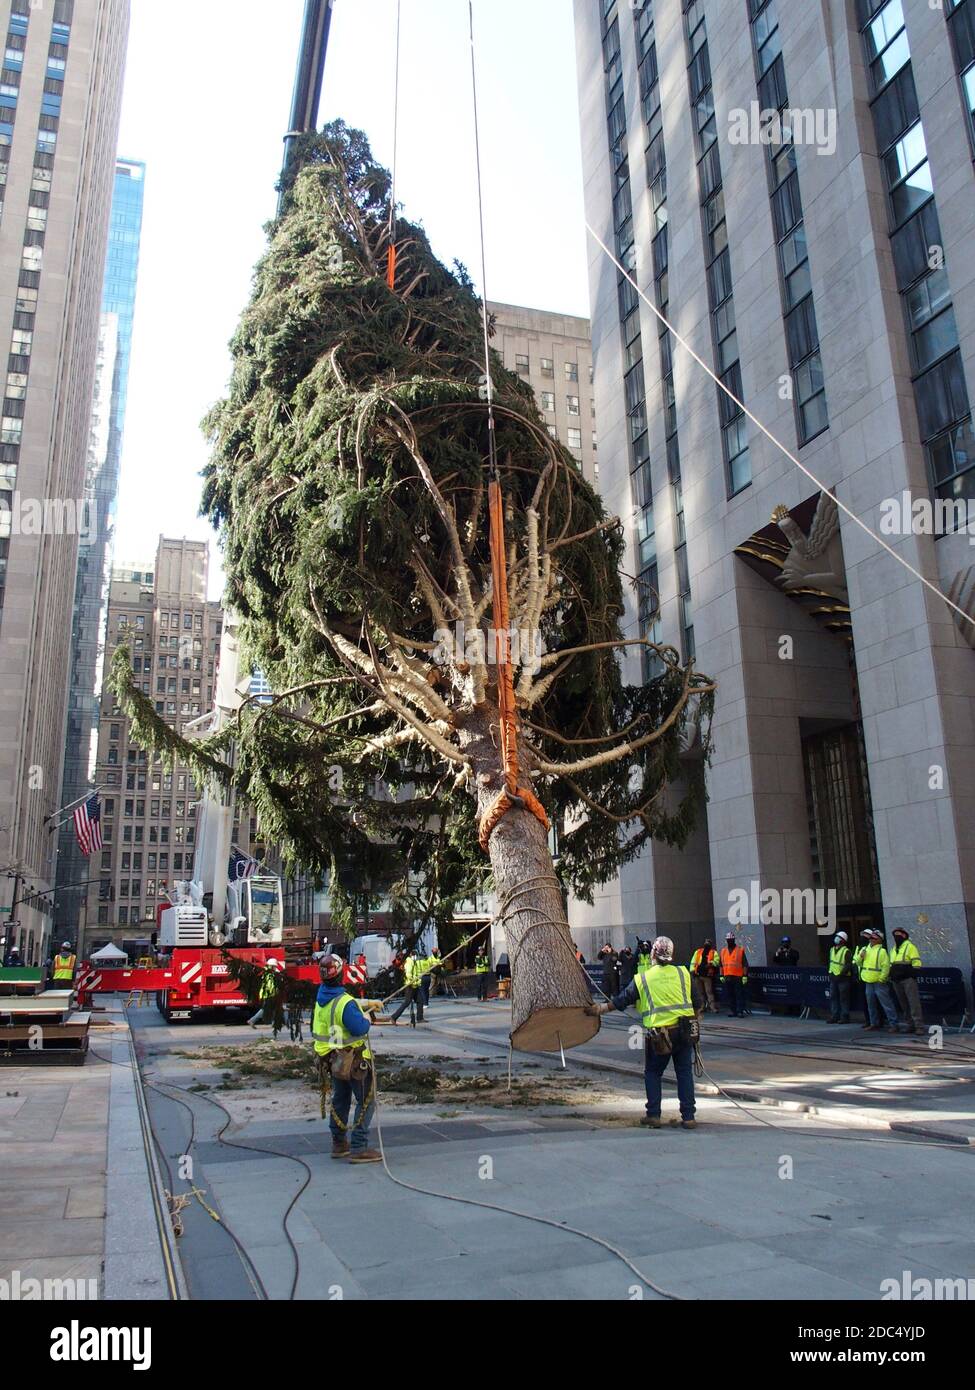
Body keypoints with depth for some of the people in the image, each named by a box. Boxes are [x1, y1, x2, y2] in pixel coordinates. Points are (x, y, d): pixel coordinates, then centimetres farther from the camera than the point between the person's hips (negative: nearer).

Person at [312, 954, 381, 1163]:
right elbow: (360, 1028, -27)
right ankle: (359, 1148, 0)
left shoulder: (321, 998, 0)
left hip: (332, 1059, 8)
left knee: (340, 1100, 21)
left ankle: (339, 1143, 31)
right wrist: (367, 1019, -8)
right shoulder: (345, 1003, -28)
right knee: (366, 1102, 2)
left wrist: (366, 1004, 17)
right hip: (354, 1060, -8)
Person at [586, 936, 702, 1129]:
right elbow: (698, 1003, 6)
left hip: (658, 1035, -1)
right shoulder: (684, 973, 3)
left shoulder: (641, 979, 0)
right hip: (685, 1032, 2)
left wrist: (599, 1009, 17)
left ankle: (654, 1115, 11)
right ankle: (688, 1117, 10)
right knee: (685, 1073, 11)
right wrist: (693, 1021, 22)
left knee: (652, 1073, 14)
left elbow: (621, 1001, 5)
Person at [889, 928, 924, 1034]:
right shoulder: (894, 949, 21)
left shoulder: (910, 946, -3)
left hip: (908, 979, -8)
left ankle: (919, 1026, -12)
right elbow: (891, 965, 28)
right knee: (904, 1005, 9)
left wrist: (912, 975, -16)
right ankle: (909, 1025, 15)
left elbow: (916, 963, -10)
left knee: (914, 1003, -11)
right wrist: (892, 976, 19)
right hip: (896, 981, 8)